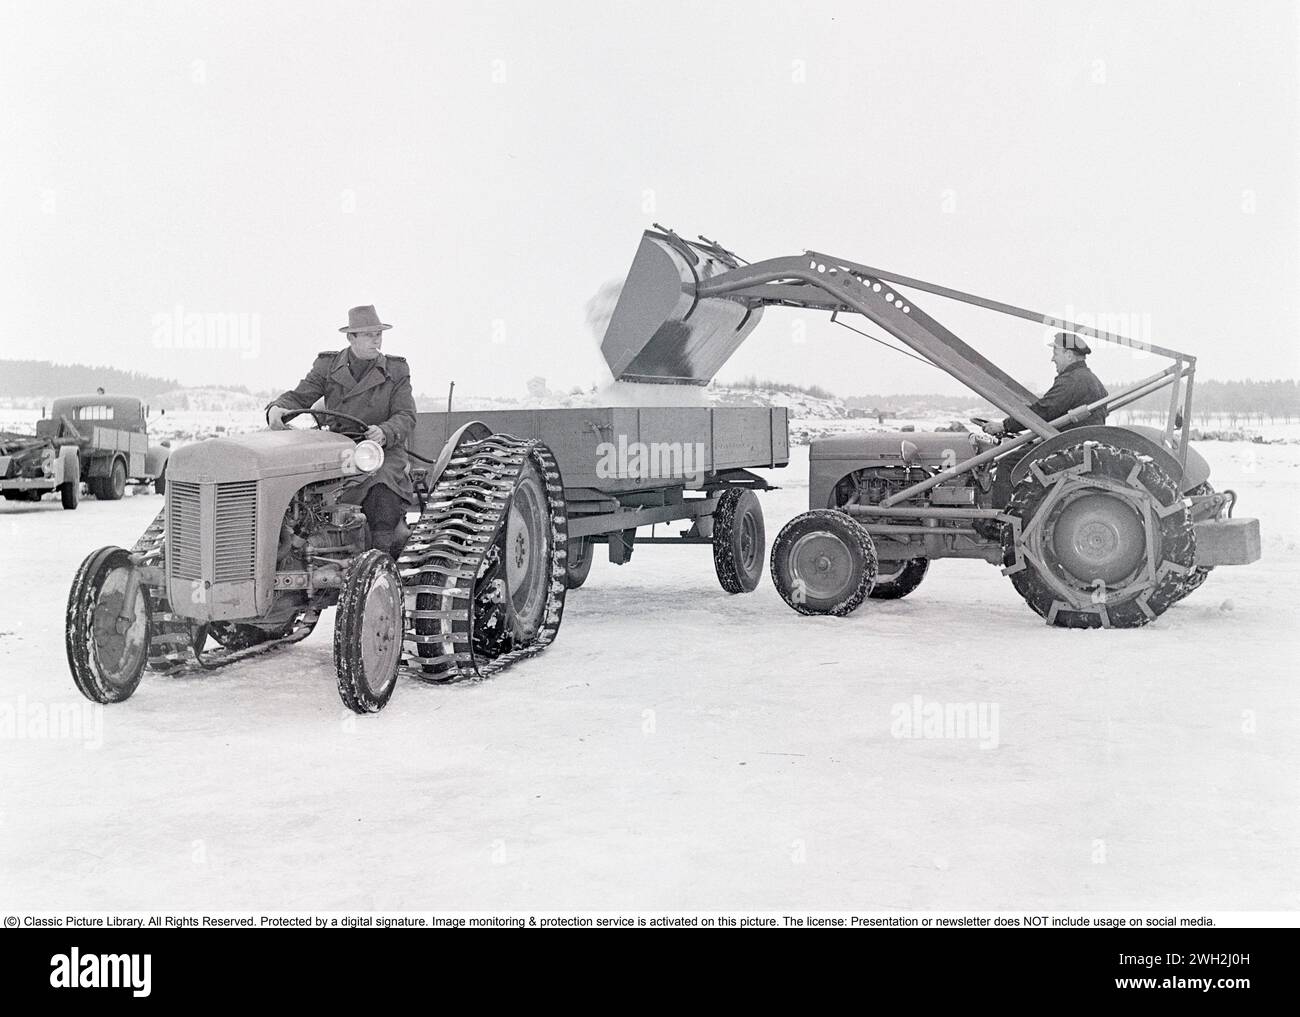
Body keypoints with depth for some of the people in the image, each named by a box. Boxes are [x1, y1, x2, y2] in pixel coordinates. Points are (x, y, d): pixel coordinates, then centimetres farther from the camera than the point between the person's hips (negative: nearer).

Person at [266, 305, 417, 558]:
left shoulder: (396, 371, 4)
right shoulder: (328, 365, 8)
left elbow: (405, 417, -5)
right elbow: (298, 397, 3)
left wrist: (384, 433, -28)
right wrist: (277, 409, -21)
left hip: (382, 450, -2)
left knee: (382, 492, -34)